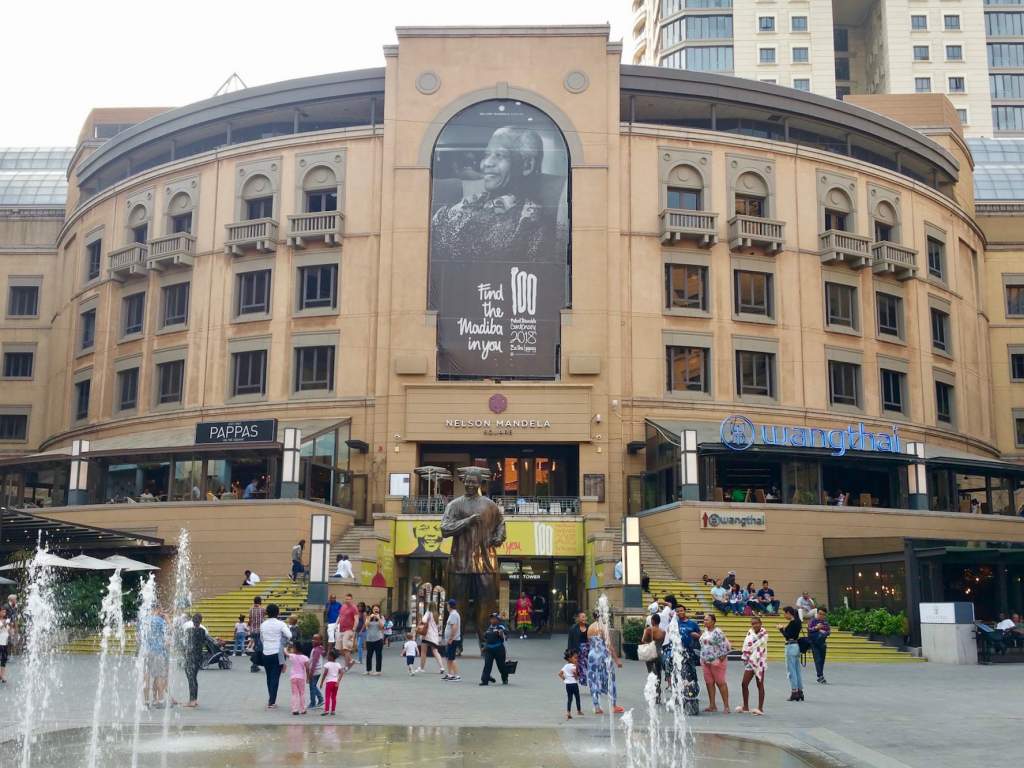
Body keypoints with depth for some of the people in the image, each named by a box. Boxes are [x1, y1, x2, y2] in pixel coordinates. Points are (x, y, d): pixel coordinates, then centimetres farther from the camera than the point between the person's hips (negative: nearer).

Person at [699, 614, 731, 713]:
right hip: (706, 661, 8)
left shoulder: (717, 632, -14)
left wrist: (722, 657, -16)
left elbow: (725, 645, -17)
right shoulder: (705, 632, 12)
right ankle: (712, 705, 17)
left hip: (717, 661, -8)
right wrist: (702, 659, 18)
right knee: (709, 683, 9)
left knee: (720, 683, -3)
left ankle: (726, 706, 3)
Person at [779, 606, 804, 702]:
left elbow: (787, 635, -19)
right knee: (797, 670, 13)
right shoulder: (798, 621, 12)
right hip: (797, 646, 10)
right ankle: (800, 692, 17)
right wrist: (785, 628, 9)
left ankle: (794, 692, -1)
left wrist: (781, 629, -6)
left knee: (791, 671, -3)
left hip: (791, 646, -10)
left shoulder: (792, 622, -16)